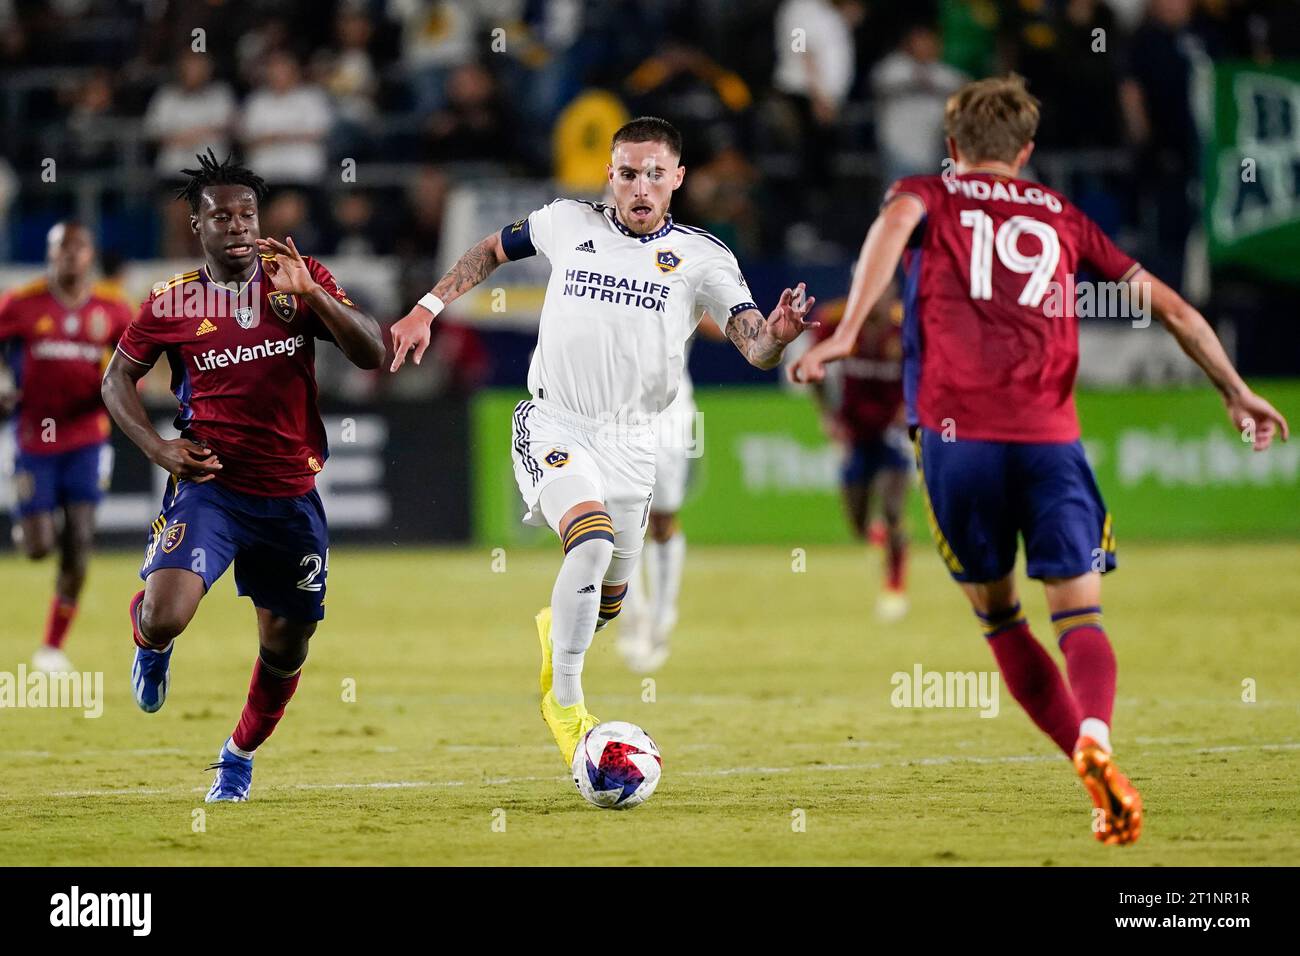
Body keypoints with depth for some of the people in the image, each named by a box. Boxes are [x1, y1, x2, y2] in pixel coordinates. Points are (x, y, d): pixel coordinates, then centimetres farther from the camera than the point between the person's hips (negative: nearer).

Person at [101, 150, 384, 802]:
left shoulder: (303, 280, -1)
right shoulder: (172, 304, -4)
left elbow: (372, 355, -10)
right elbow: (117, 380, 9)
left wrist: (310, 294, -24)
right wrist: (159, 448, -6)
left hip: (291, 496, 2)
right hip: (209, 486, -2)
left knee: (286, 647, 11)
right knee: (164, 617, -24)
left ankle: (239, 755, 39)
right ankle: (150, 644, 15)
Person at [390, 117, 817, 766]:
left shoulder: (703, 259, -4)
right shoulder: (568, 223, 0)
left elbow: (755, 347, -15)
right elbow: (493, 250, 19)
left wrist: (778, 335, -38)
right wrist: (428, 309, 12)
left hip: (630, 440, 2)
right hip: (552, 426, -2)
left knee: (607, 603, 14)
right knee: (592, 540, -29)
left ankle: (554, 630, 52)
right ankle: (565, 705, -20)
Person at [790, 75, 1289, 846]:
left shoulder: (928, 198, 17)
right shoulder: (1063, 219, 23)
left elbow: (895, 220, -9)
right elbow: (1171, 306, 21)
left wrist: (848, 331, -20)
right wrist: (1236, 392, 25)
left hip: (957, 432, -1)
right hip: (1051, 436, 1)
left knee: (998, 616, 15)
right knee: (1080, 616, -5)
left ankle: (1092, 763, 5)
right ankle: (1097, 738, -35)